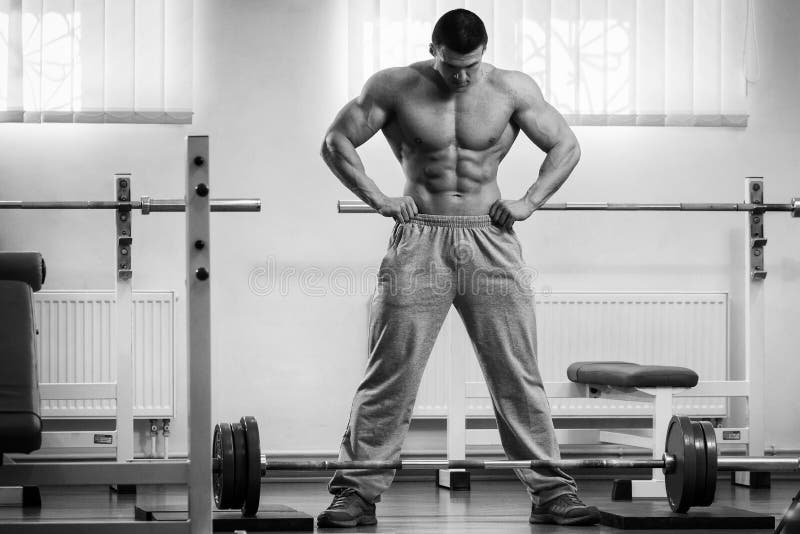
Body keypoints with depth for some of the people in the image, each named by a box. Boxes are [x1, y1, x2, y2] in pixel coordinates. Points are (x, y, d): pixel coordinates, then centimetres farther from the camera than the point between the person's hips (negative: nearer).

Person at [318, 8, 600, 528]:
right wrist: (378, 199, -4)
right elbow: (336, 142, 5)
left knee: (519, 374, 1)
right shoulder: (395, 87, -1)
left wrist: (529, 202, -1)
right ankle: (358, 492, 6)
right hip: (419, 239, -1)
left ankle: (552, 491, 9)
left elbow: (566, 146, 10)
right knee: (390, 373, -2)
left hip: (490, 241, 1)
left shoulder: (512, 89, 2)